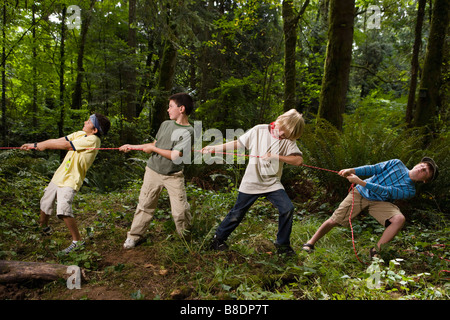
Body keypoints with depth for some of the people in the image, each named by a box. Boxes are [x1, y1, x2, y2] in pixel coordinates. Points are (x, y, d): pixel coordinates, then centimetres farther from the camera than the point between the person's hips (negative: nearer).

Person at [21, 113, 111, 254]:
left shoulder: (93, 140, -19)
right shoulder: (80, 134, 7)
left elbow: (65, 145, -18)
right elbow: (58, 140, 8)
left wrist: (43, 145, -7)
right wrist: (34, 145, 3)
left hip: (70, 181, -8)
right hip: (58, 176, 8)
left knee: (63, 209, -24)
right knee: (45, 204, 21)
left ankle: (77, 240, -7)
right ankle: (44, 227, 50)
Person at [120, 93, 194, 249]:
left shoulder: (188, 131, -14)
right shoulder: (165, 124, 6)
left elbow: (175, 156, -20)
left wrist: (152, 148, -10)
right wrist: (133, 147, 15)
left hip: (173, 176, -5)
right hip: (153, 171, 5)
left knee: (180, 211, -5)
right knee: (145, 205, 10)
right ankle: (134, 236, 25)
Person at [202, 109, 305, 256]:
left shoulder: (288, 141, -2)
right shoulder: (259, 130, -6)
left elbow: (299, 160, -14)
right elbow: (238, 143, 1)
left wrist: (277, 157, -25)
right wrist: (215, 148, -2)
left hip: (272, 183, 2)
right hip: (251, 182, -1)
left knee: (287, 209, -14)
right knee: (237, 213, 7)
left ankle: (282, 244, 8)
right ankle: (218, 238, 30)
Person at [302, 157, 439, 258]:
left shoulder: (409, 190, -8)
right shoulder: (397, 164, 2)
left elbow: (385, 192, -19)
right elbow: (373, 168, -1)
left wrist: (360, 182, -28)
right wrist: (352, 170, -18)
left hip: (379, 202, -1)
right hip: (361, 193, 1)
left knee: (399, 219, -28)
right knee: (334, 221, -7)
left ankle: (375, 250, -11)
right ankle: (310, 243, 13)